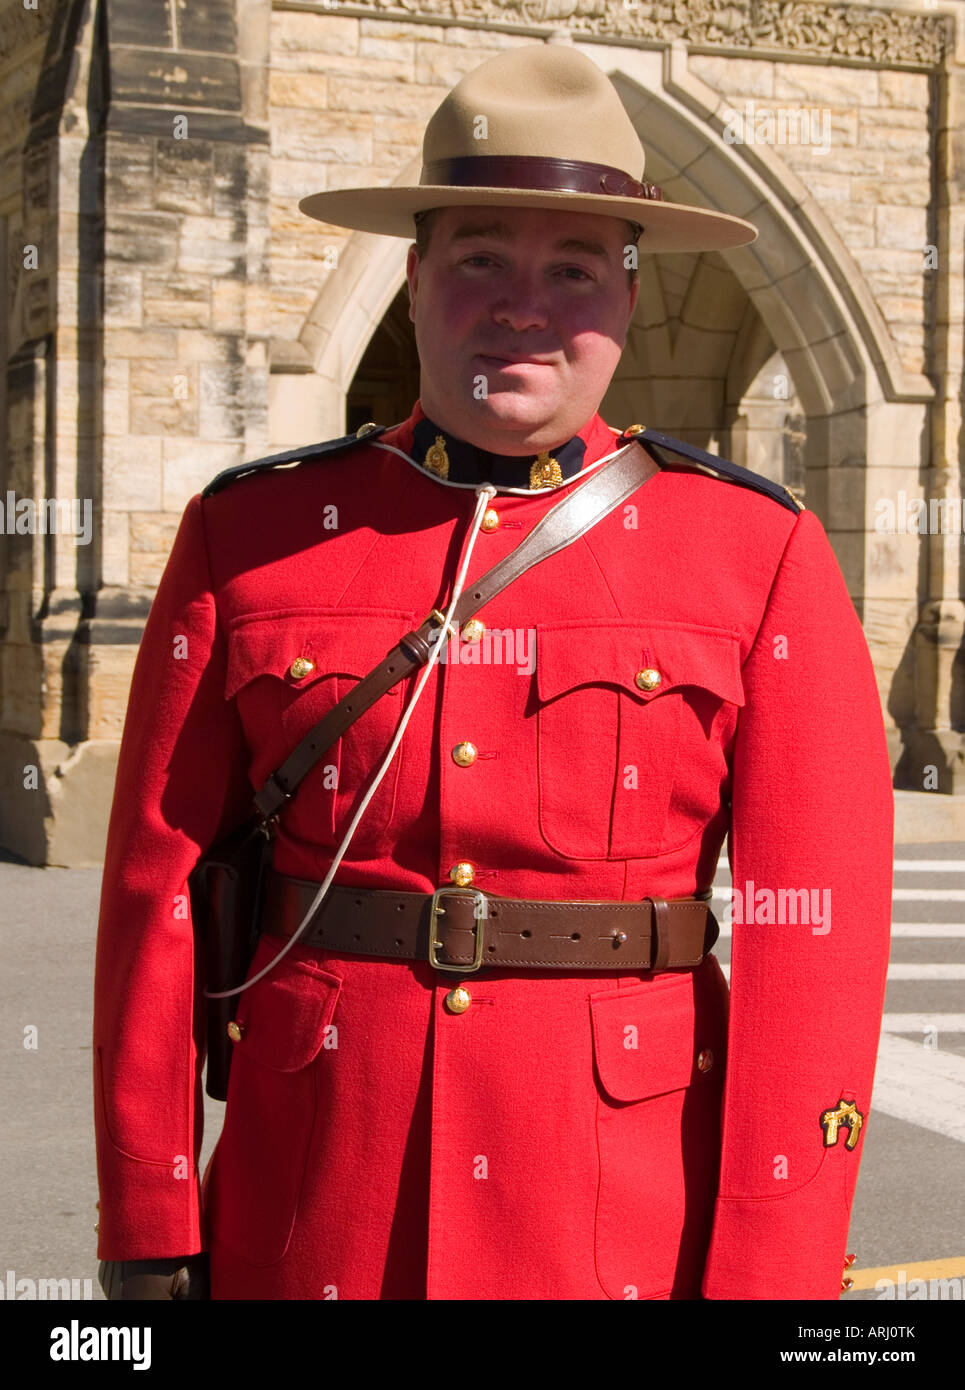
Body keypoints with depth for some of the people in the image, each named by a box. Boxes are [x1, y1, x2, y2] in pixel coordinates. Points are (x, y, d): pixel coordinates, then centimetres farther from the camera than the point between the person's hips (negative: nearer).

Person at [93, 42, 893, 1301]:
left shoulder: (761, 553, -3)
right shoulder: (249, 537, 0)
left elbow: (810, 940, -7)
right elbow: (158, 889, 1)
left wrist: (768, 1278, -11)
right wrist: (147, 1229, -1)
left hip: (631, 1229, -1)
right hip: (313, 1220, 1)